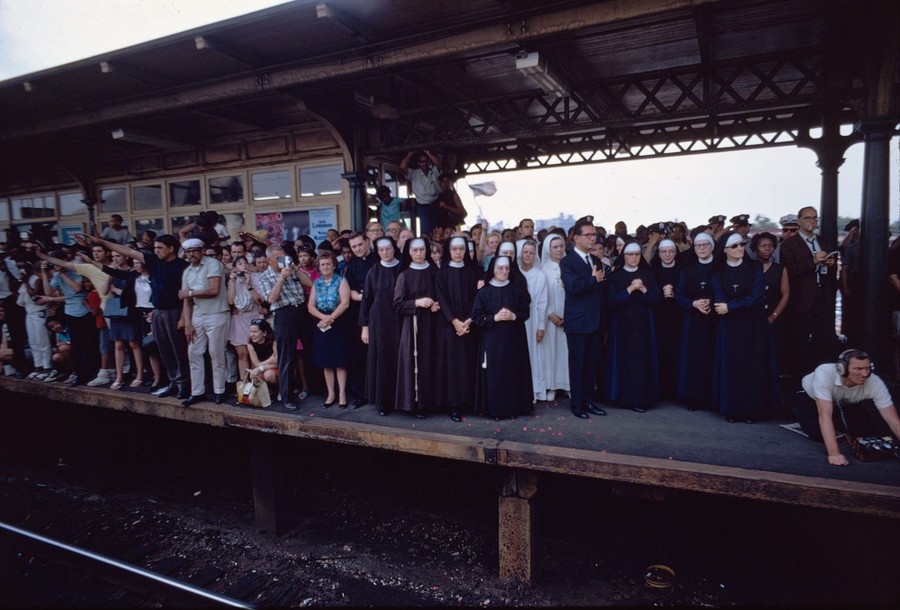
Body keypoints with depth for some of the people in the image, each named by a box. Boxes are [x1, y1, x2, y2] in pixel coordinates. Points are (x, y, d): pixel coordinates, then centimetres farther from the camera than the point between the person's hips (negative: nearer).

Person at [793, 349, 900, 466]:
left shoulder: (875, 383, -31)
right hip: (809, 397, -4)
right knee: (818, 434, -28)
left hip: (843, 404, 4)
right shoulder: (824, 373, -43)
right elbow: (825, 415, -46)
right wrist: (834, 454, -52)